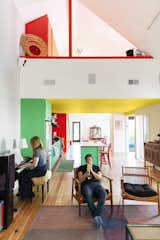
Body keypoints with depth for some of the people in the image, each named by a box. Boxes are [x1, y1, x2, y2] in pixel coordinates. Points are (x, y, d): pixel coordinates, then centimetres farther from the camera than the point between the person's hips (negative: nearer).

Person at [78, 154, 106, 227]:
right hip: (86, 185, -2)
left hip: (96, 184, 2)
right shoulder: (81, 168, 15)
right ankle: (96, 216, -32)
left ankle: (96, 215, -34)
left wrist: (92, 171, -6)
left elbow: (99, 178, 6)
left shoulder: (96, 167, 20)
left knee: (103, 193, -34)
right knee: (88, 195, -39)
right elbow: (80, 180, 4)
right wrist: (87, 172, -9)